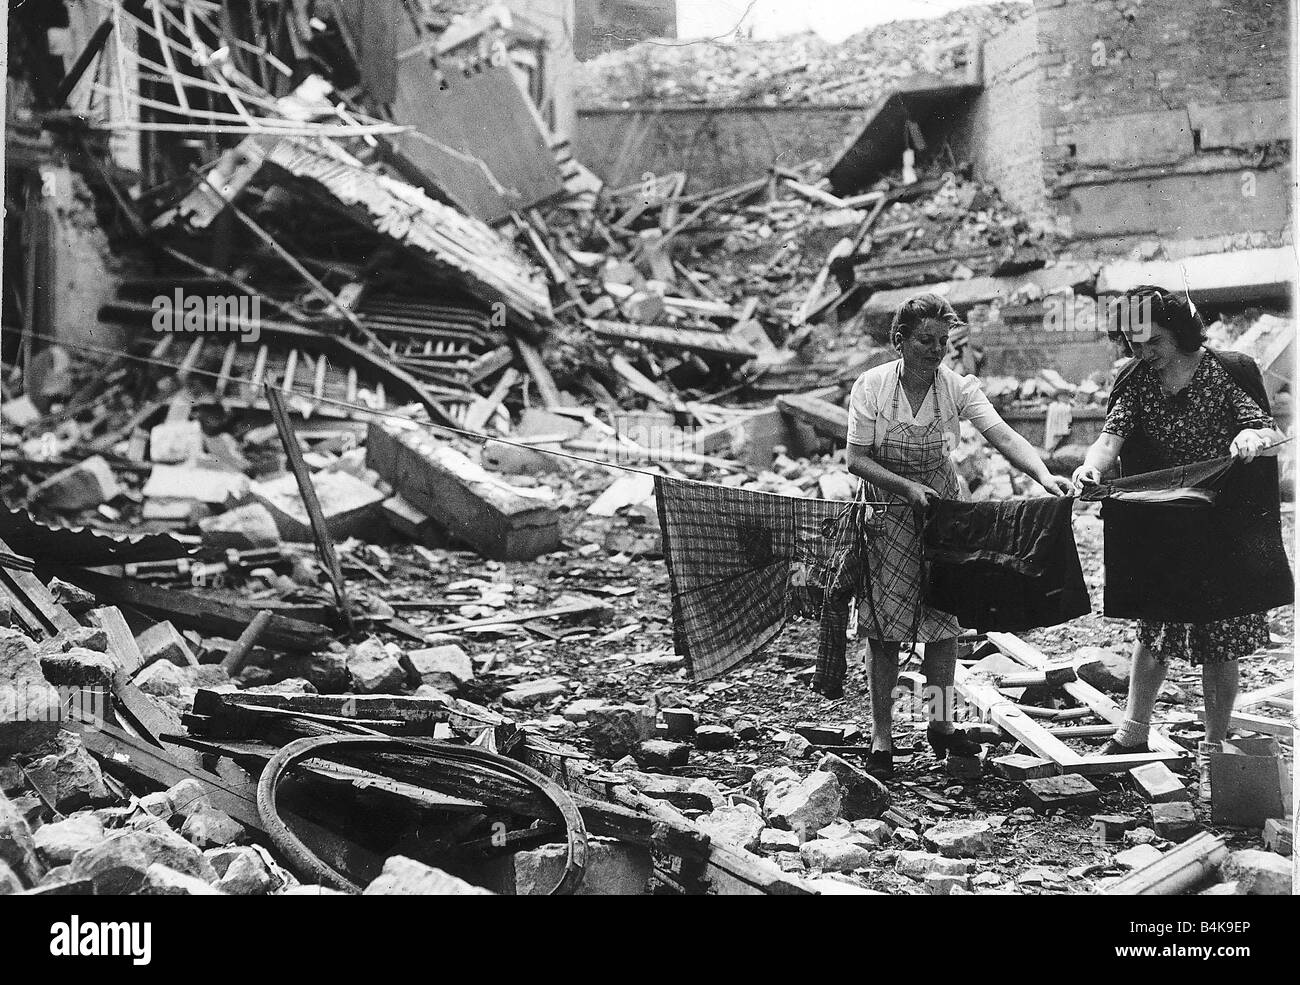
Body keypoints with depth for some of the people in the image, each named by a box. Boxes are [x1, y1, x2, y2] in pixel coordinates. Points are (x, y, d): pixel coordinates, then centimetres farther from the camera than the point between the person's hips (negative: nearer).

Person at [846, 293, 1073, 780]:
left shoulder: (959, 387, -11)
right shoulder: (870, 386, -13)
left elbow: (1004, 436, -23)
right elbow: (857, 459, -13)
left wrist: (1043, 474, -40)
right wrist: (908, 487, -26)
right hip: (887, 515, -2)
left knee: (943, 621, 6)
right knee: (884, 629, -1)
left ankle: (941, 724, 23)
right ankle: (881, 739, 8)